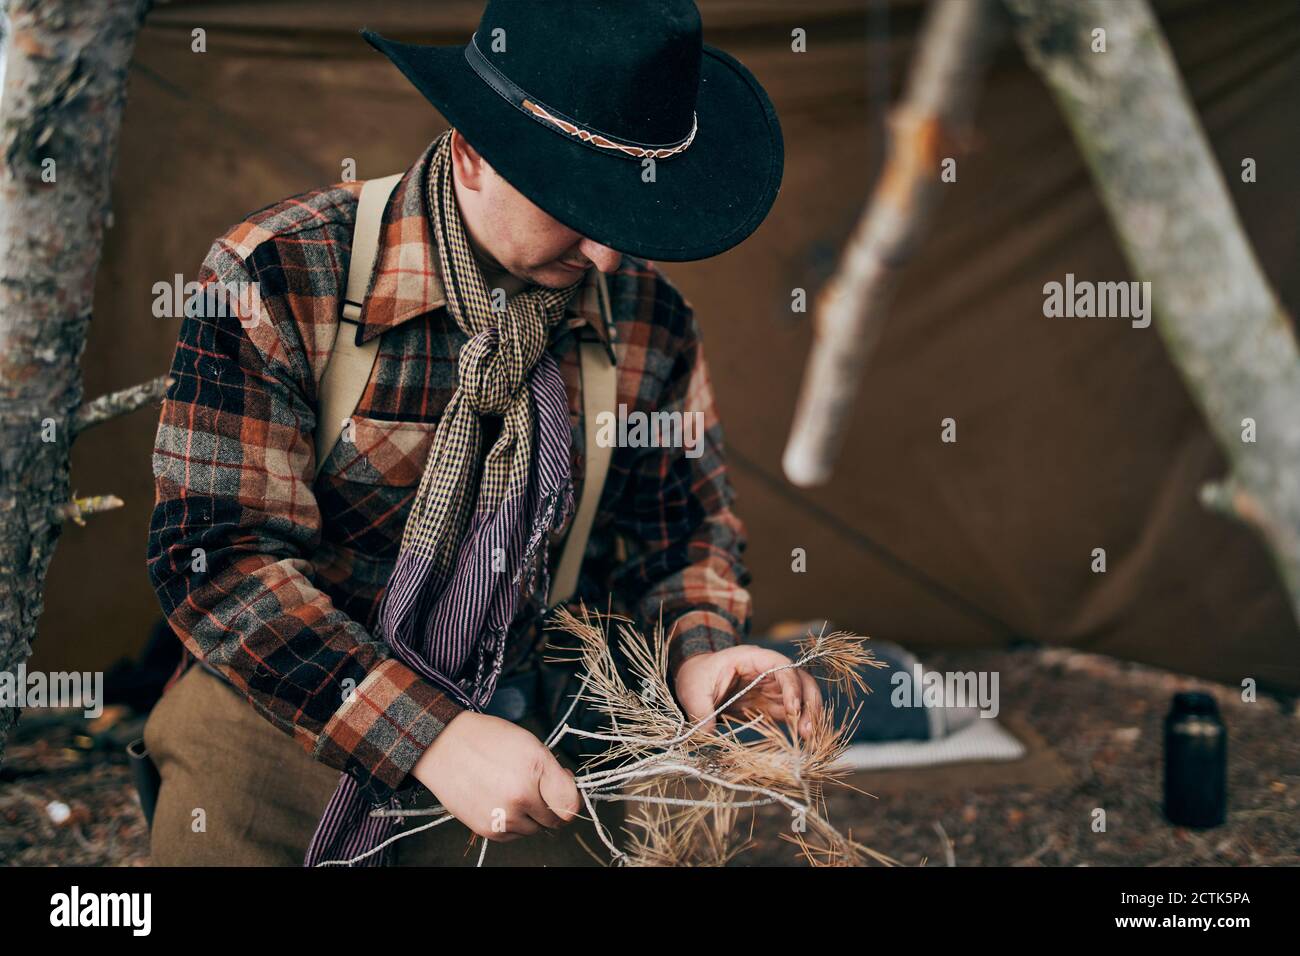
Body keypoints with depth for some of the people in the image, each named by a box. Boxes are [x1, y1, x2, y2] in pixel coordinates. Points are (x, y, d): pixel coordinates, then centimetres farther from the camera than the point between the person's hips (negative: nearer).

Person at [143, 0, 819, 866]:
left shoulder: (649, 317, -4)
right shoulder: (276, 277, -17)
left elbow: (682, 520, 11)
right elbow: (218, 555, -21)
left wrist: (699, 645, -11)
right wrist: (428, 735, -28)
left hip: (507, 740, 3)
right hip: (275, 724, -2)